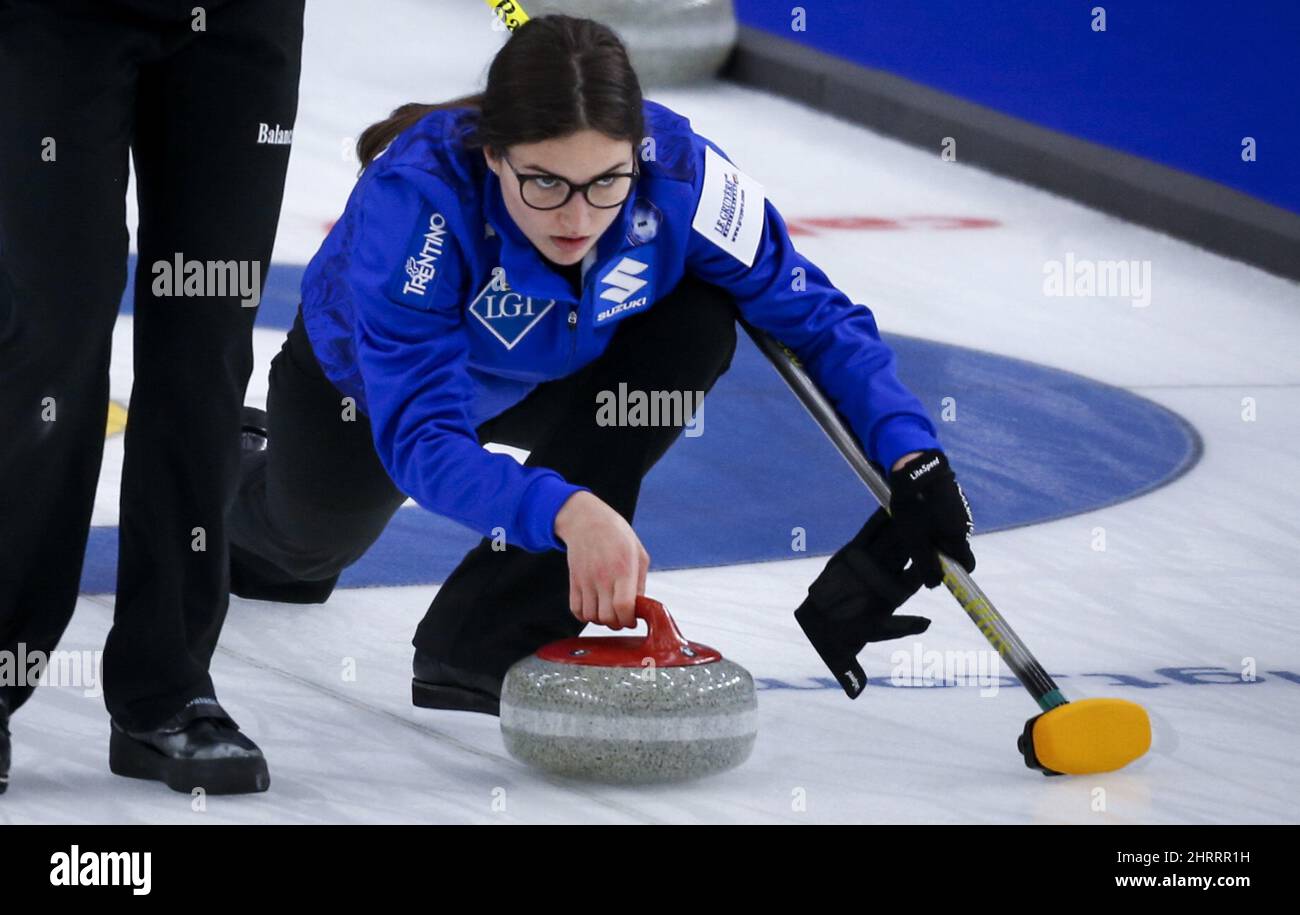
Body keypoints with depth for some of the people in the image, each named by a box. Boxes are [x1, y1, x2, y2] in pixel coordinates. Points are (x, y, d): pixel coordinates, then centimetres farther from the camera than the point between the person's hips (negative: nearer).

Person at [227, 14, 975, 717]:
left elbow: (814, 315, -25)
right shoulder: (415, 196, -45)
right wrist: (565, 511, -67)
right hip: (373, 378, -1)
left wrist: (914, 457, -40)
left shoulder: (678, 172, -37)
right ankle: (229, 484, 66)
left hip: (541, 379, 2)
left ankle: (485, 642, -23)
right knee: (311, 536, 25)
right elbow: (421, 437, -50)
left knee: (697, 325, -29)